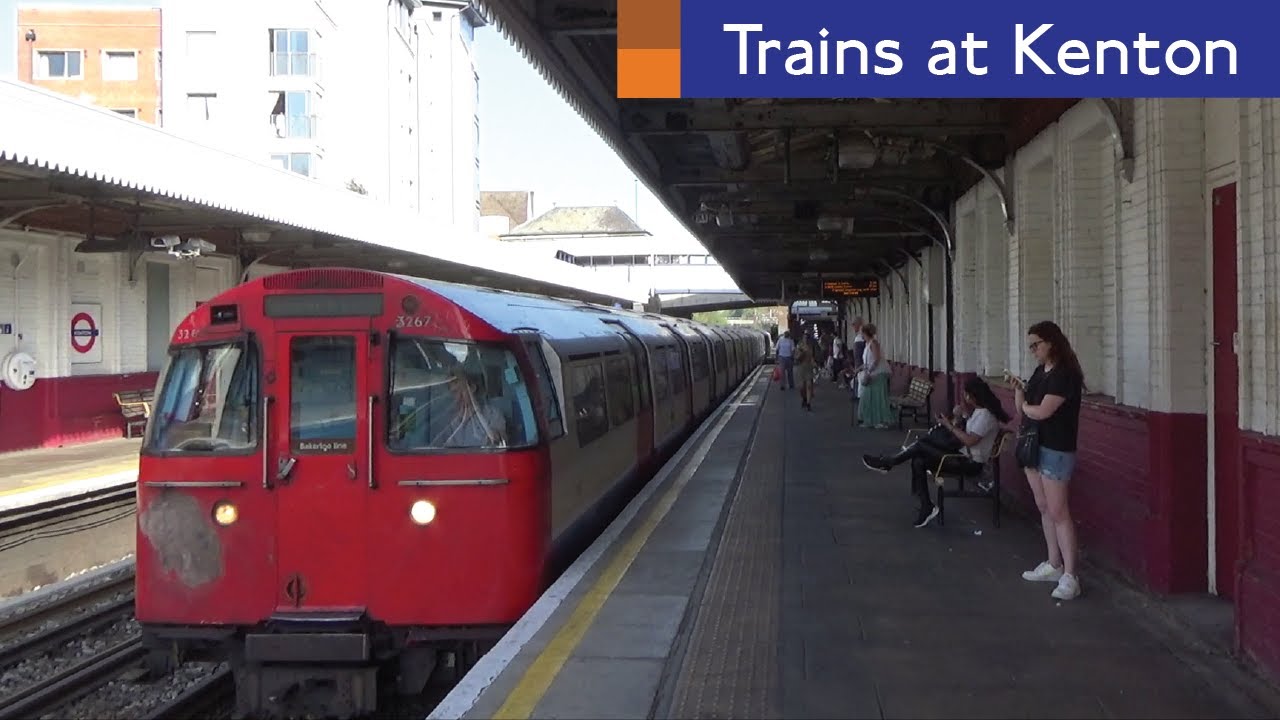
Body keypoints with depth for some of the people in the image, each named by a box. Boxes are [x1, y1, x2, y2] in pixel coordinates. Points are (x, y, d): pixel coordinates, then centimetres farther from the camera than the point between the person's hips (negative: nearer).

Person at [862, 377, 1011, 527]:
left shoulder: (985, 415, -18)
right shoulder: (978, 410, 13)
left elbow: (970, 440, -23)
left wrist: (950, 426, -13)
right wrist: (966, 413, 1)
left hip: (971, 463, -9)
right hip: (964, 456, 9)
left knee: (920, 446, -14)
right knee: (919, 462, -7)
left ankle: (887, 463, 5)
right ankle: (926, 507, -6)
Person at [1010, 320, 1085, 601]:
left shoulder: (1065, 375, -16)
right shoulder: (1040, 371, 12)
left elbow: (1042, 411, -23)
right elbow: (1022, 408, 14)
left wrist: (1025, 406, -3)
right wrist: (1018, 388, -3)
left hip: (1055, 450, -9)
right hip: (1033, 445, 9)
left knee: (1058, 512, -8)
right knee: (1044, 508, 14)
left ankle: (1070, 576, -6)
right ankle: (1054, 565, 24)